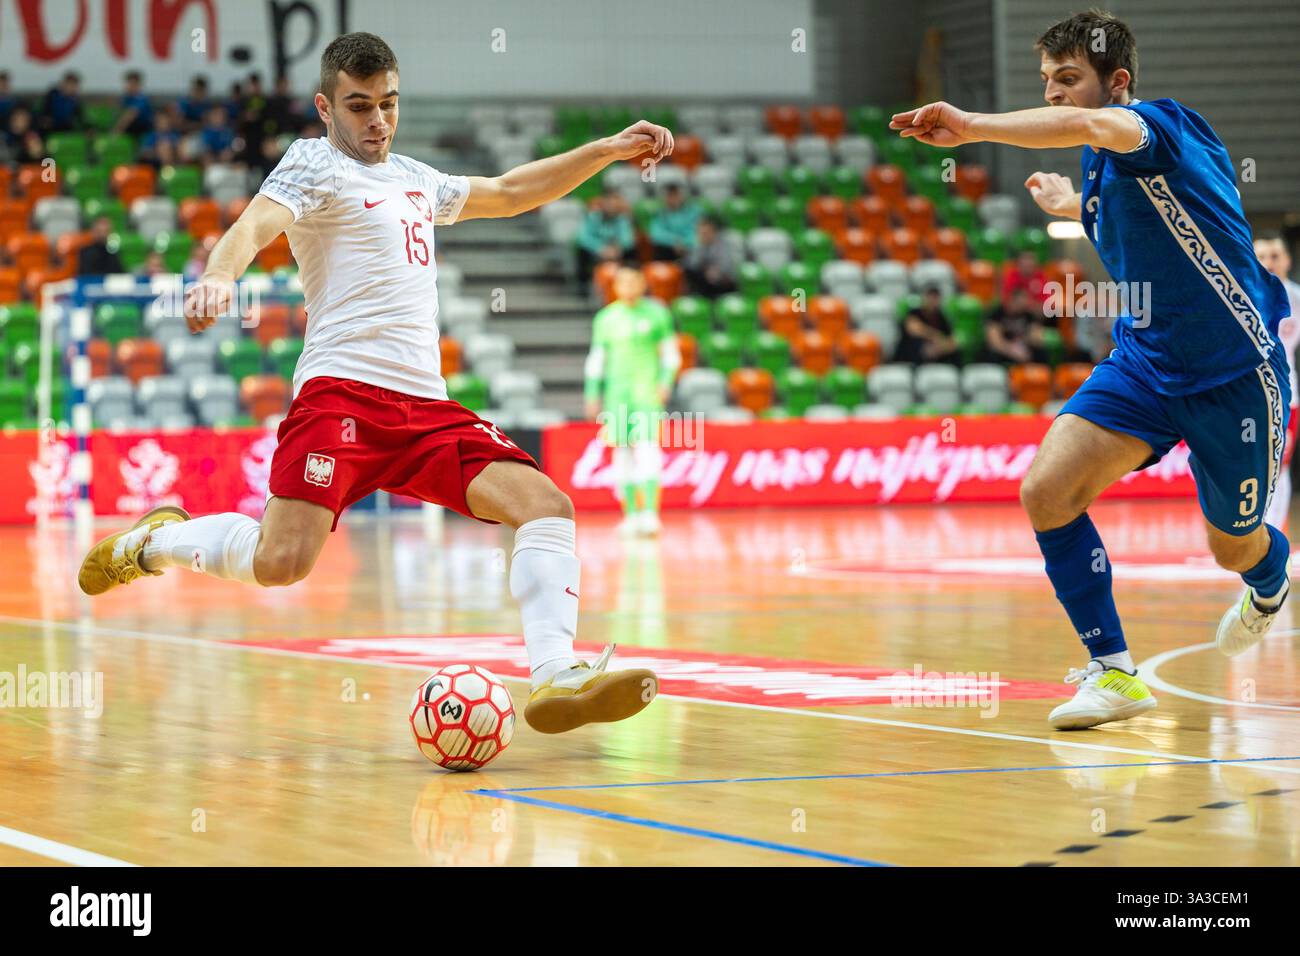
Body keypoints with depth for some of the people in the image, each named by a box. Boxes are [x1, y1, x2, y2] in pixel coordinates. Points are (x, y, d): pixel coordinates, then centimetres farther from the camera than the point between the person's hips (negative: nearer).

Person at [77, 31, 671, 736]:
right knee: (281, 562, -22)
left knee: (546, 506, -12)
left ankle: (555, 677, -15)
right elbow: (257, 224, -17)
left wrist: (609, 149, 37)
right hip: (343, 390, -7)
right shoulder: (314, 164, 2)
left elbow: (508, 192, 42)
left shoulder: (413, 178, 25)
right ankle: (152, 543, 7)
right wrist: (219, 276, -39)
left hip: (427, 406, 7)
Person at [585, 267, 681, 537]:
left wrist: (666, 381, -9)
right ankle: (631, 515, 9)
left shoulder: (656, 313, 4)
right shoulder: (606, 318, 11)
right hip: (616, 393, 3)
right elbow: (596, 359, 14)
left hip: (648, 391, -3)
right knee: (622, 452, 3)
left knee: (647, 448, -15)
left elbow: (670, 353, 6)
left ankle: (650, 511, -21)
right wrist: (592, 394, 9)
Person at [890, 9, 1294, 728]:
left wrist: (974, 126, -53)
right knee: (1046, 491, -15)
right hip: (1144, 359, 7)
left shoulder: (1163, 124, -19)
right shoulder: (1100, 168, 5)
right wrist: (1070, 205, 28)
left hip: (1234, 369, -7)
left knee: (1232, 548, 10)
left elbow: (1089, 126, -45)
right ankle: (1113, 672, -5)